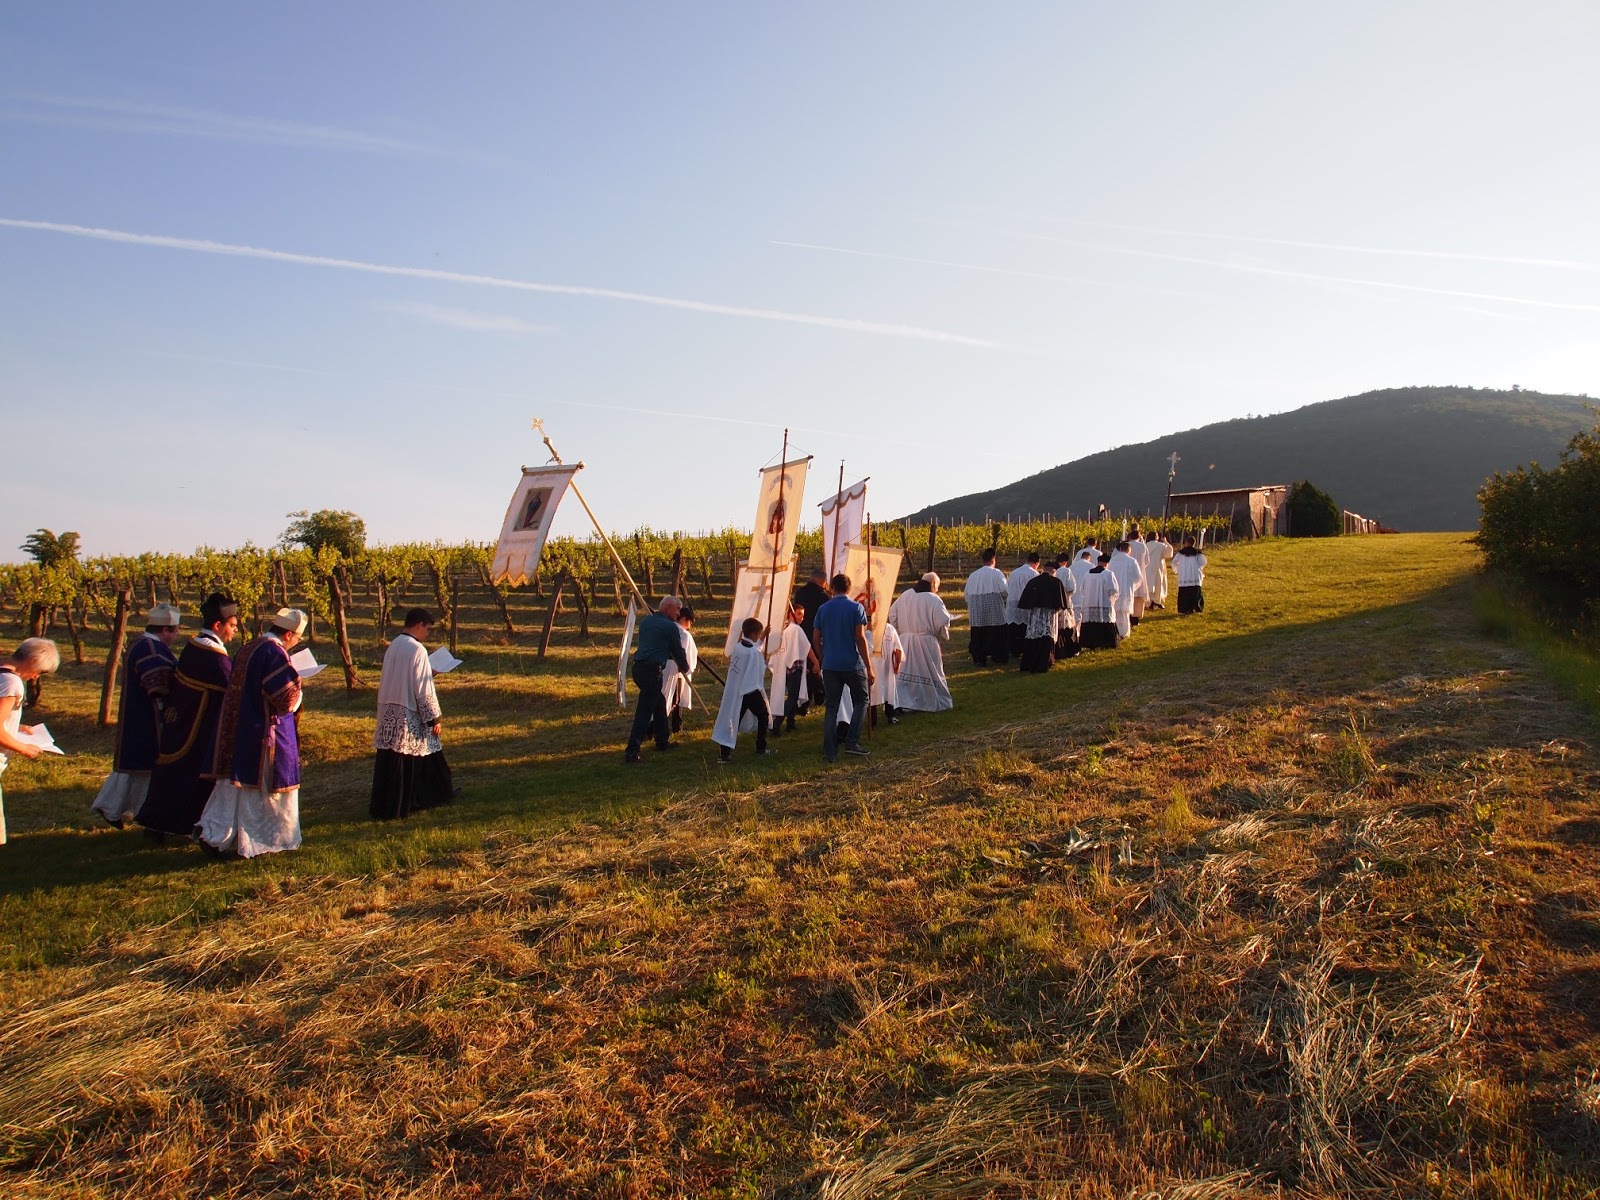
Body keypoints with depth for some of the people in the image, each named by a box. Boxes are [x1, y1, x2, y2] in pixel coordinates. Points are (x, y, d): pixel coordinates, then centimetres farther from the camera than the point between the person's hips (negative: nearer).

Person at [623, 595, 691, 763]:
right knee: (644, 711, -7)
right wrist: (684, 667, 25)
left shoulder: (645, 622, 18)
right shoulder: (670, 626, -4)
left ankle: (662, 741, 31)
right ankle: (632, 751, -11)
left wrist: (671, 657, 35)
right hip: (652, 670, -8)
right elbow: (677, 650, 5)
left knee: (659, 702, 22)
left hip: (638, 667, 8)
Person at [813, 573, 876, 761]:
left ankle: (829, 751, 4)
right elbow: (860, 639, -10)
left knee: (831, 707, 7)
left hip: (830, 666, 3)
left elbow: (817, 640, 8)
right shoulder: (856, 608, -5)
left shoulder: (823, 609, 6)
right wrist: (869, 667, -6)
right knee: (861, 701, 14)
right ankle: (852, 742, 5)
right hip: (852, 664, -3)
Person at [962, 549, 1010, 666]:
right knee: (997, 635, 7)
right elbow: (1005, 591, -15)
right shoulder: (997, 573, -8)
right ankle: (998, 658, 9)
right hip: (994, 612, -3)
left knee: (979, 635, 9)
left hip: (977, 613, 4)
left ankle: (979, 659, 10)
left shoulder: (973, 575, 5)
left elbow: (967, 595, 9)